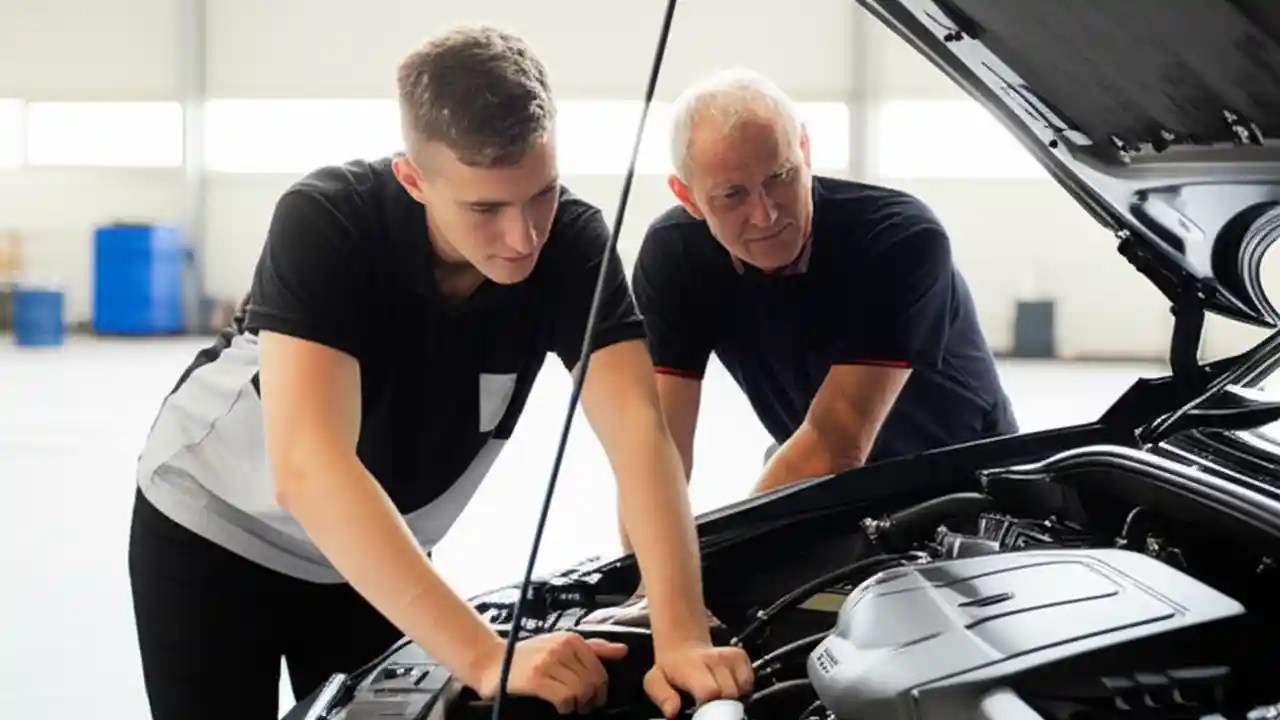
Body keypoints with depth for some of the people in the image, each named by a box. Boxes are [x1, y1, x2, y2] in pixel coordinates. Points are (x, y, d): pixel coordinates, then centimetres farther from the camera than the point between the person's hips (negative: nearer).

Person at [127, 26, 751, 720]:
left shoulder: (572, 242, -22)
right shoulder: (324, 221, -33)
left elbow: (639, 428, -31)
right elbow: (308, 471, -44)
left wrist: (681, 638, -47)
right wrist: (487, 658, -52)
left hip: (373, 556, 4)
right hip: (215, 528, -3)